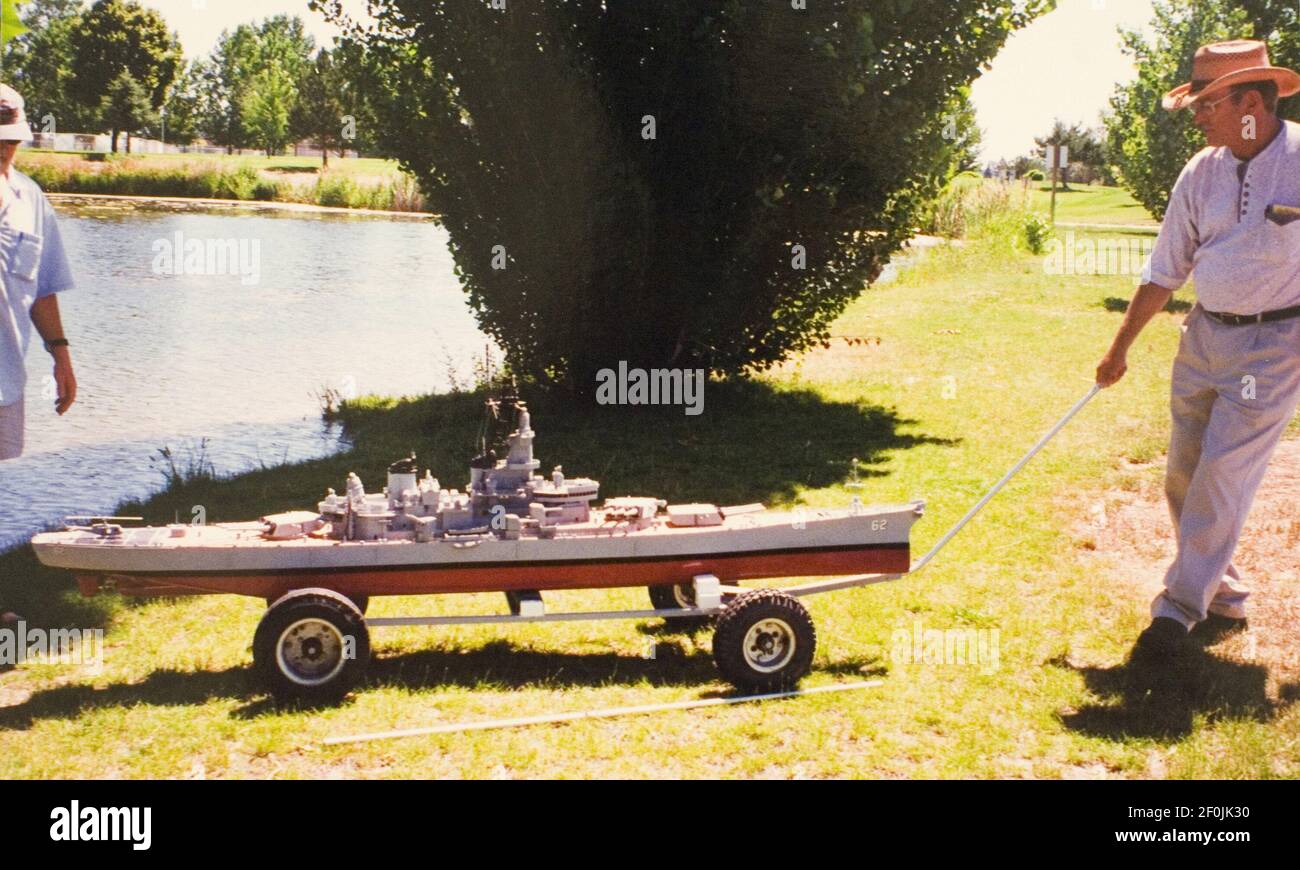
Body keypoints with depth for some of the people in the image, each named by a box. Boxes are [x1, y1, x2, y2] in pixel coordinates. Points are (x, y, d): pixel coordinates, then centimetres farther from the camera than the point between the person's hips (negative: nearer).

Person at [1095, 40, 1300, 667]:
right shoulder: (1203, 172, 4)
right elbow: (1165, 269, 11)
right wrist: (1120, 349, 14)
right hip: (1204, 336, 6)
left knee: (1222, 479, -8)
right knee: (1183, 478, 10)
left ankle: (1178, 611, 2)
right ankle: (1224, 598, 25)